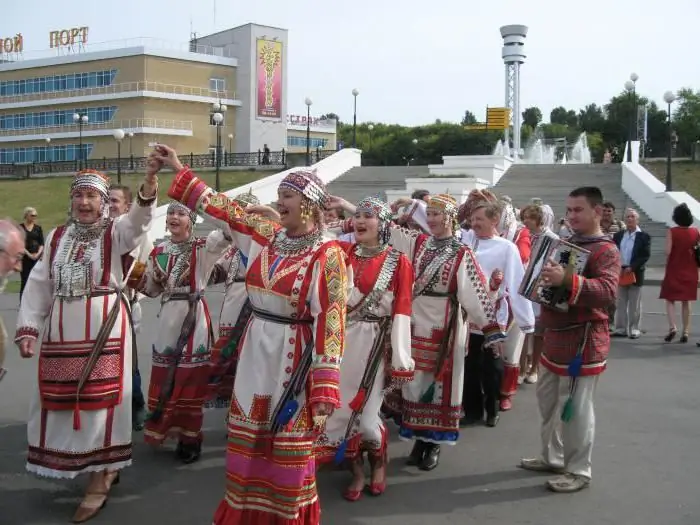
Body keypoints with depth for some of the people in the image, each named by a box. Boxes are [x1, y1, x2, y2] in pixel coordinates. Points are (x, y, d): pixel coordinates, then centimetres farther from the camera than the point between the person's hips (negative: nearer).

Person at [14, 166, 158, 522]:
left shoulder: (115, 232, -2)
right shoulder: (57, 237, 11)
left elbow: (138, 222, -24)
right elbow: (39, 285, 10)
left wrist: (148, 189, -44)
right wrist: (28, 328, 1)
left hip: (105, 327, -5)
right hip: (62, 330, 5)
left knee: (99, 397, -2)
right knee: (61, 398, 10)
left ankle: (101, 474, 8)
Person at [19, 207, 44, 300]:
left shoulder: (38, 228, 8)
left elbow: (41, 244, 5)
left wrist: (38, 254, -11)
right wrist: (29, 254, -15)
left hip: (37, 257, 3)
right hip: (25, 258, -3)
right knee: (24, 281, -2)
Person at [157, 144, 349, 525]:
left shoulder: (327, 256, -14)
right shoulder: (267, 235, 3)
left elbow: (331, 326, -16)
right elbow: (223, 209, 14)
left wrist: (324, 394, -20)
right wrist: (179, 170, 15)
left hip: (294, 358, -6)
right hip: (255, 350, 6)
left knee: (288, 447, 7)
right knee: (248, 441, 15)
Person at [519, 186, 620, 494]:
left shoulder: (605, 250, -15)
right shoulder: (566, 244, 14)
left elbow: (608, 292, -32)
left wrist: (567, 280, -42)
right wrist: (542, 279, 12)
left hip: (581, 341, -10)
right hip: (556, 336, 10)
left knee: (575, 408, -2)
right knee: (548, 401, 18)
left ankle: (579, 471, 11)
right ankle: (552, 458, 33)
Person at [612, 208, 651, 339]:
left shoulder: (644, 236, -2)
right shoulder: (618, 235, 9)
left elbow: (646, 255, -9)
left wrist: (631, 267, -17)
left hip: (635, 273, -4)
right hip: (620, 273, 4)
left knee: (634, 304, 4)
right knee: (620, 303, 7)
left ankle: (634, 329, 10)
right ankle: (621, 328, 12)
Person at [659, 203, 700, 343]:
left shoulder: (672, 232, -11)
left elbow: (668, 251, -16)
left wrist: (668, 263, 1)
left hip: (674, 270, -3)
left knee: (670, 300, 6)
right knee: (686, 302, 10)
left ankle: (672, 327, -12)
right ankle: (685, 332, 10)